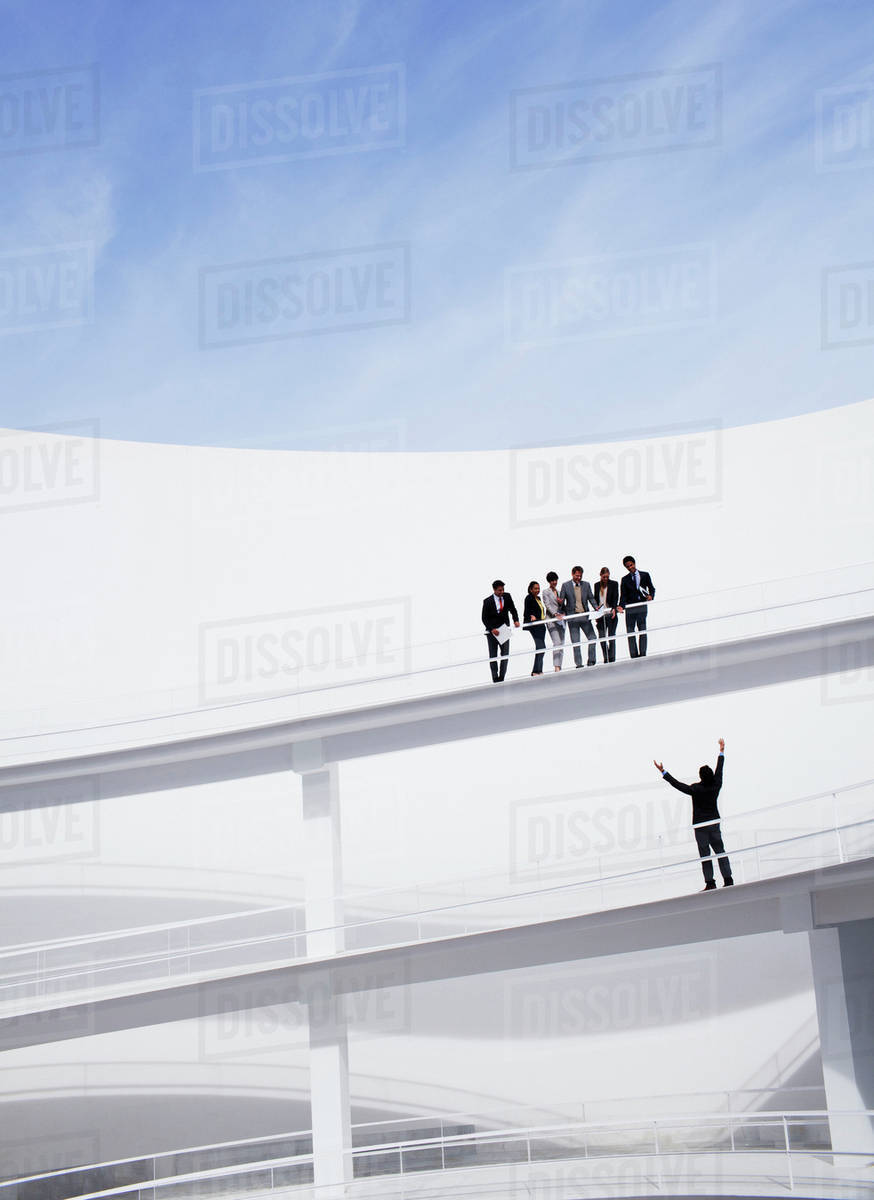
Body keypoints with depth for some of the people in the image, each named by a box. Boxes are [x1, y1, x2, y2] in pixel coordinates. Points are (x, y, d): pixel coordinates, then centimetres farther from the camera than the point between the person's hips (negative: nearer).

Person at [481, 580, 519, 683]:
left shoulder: (507, 596, -1)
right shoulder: (487, 601, -9)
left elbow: (512, 609, 6)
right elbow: (484, 618, -6)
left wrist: (516, 620, -14)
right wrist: (492, 629, -19)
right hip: (492, 631, -2)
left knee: (505, 655, -4)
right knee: (493, 656, 2)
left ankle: (502, 677, 0)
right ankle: (495, 678, 6)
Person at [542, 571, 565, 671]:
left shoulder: (558, 592, 20)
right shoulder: (546, 592, 2)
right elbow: (548, 605, -9)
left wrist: (562, 602, 1)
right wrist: (555, 614, -23)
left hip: (561, 620, 7)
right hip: (552, 620, -7)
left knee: (561, 644, 2)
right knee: (557, 643, -18)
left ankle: (559, 666, 4)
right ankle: (556, 667, -25)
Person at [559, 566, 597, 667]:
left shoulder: (586, 585, 9)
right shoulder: (565, 586, 1)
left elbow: (591, 598, 9)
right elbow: (561, 602, 1)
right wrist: (564, 614, -12)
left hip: (584, 616, 2)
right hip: (572, 617, -2)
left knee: (592, 639, -3)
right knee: (575, 643, 0)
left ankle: (591, 661, 8)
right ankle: (578, 664, 3)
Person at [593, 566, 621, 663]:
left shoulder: (614, 584, 2)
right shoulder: (597, 585, 11)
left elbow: (615, 598, -5)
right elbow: (595, 600, 15)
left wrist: (614, 609, -19)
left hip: (611, 615, -3)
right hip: (600, 616, 3)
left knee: (611, 637, -3)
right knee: (602, 638, 0)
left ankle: (612, 658, 1)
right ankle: (606, 658, 9)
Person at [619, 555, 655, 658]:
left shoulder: (645, 575, 9)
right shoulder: (625, 579, 9)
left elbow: (651, 588, 11)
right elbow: (623, 596, 3)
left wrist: (651, 596, -11)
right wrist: (621, 606, -14)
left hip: (642, 607, -1)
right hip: (629, 607, 1)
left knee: (643, 631, -3)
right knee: (630, 632, -2)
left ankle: (642, 654, -1)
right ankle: (634, 655, 0)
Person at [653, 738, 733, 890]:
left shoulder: (696, 789, -17)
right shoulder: (716, 786, -4)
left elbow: (677, 784, -14)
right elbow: (719, 771, 11)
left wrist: (663, 772, -8)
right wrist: (721, 752, 25)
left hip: (700, 825, -4)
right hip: (714, 823, 4)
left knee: (705, 854, -2)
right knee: (720, 851, 9)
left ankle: (710, 882, -5)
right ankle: (728, 879, 5)